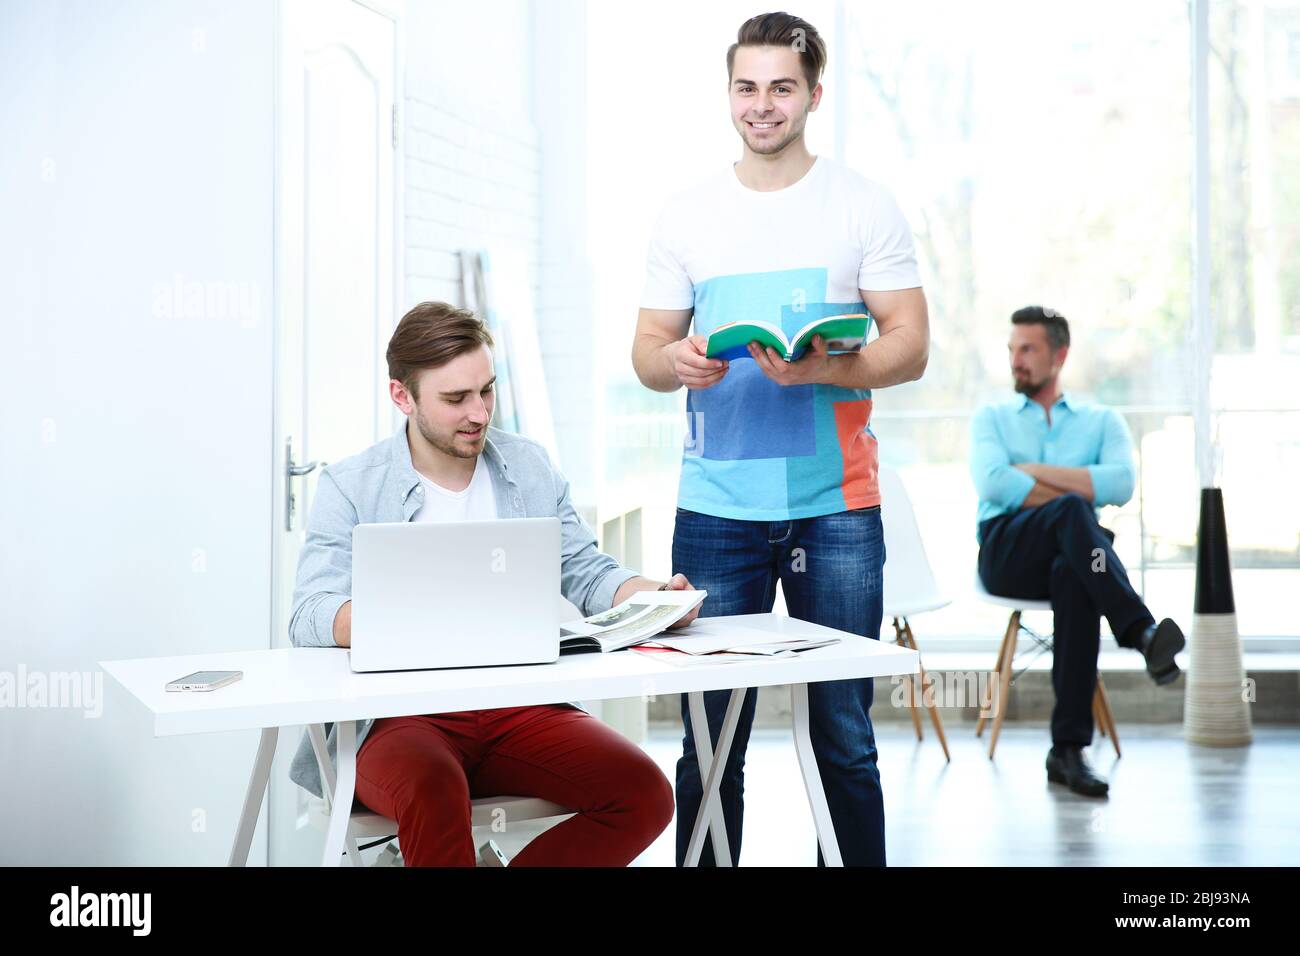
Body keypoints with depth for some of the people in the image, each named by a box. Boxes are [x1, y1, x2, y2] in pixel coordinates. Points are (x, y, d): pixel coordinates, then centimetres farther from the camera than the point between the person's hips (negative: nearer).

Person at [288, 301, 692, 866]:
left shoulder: (530, 468, 14)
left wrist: (655, 596, -6)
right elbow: (311, 617, -11)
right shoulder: (350, 487, 1)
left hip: (522, 708, 5)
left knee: (644, 794, -20)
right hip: (398, 714, -4)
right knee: (433, 791, -39)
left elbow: (586, 573, 17)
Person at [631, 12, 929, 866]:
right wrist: (676, 361, -13)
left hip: (836, 507, -1)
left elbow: (911, 346, 0)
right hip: (716, 508, 1)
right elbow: (645, 350, 11)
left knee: (846, 740, 4)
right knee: (709, 745, 3)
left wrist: (821, 370, -19)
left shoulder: (865, 205, 5)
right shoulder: (686, 217, 10)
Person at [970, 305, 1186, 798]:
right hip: (1006, 551, -1)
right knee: (1072, 511, -34)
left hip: (1072, 556, 1)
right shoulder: (991, 418, 18)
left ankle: (1069, 749, -37)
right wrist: (1074, 500, -6)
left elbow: (1121, 484, -4)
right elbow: (993, 484, -4)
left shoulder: (1103, 420, 18)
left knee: (1075, 579, -38)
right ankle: (1142, 632, -48)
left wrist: (1037, 471, -4)